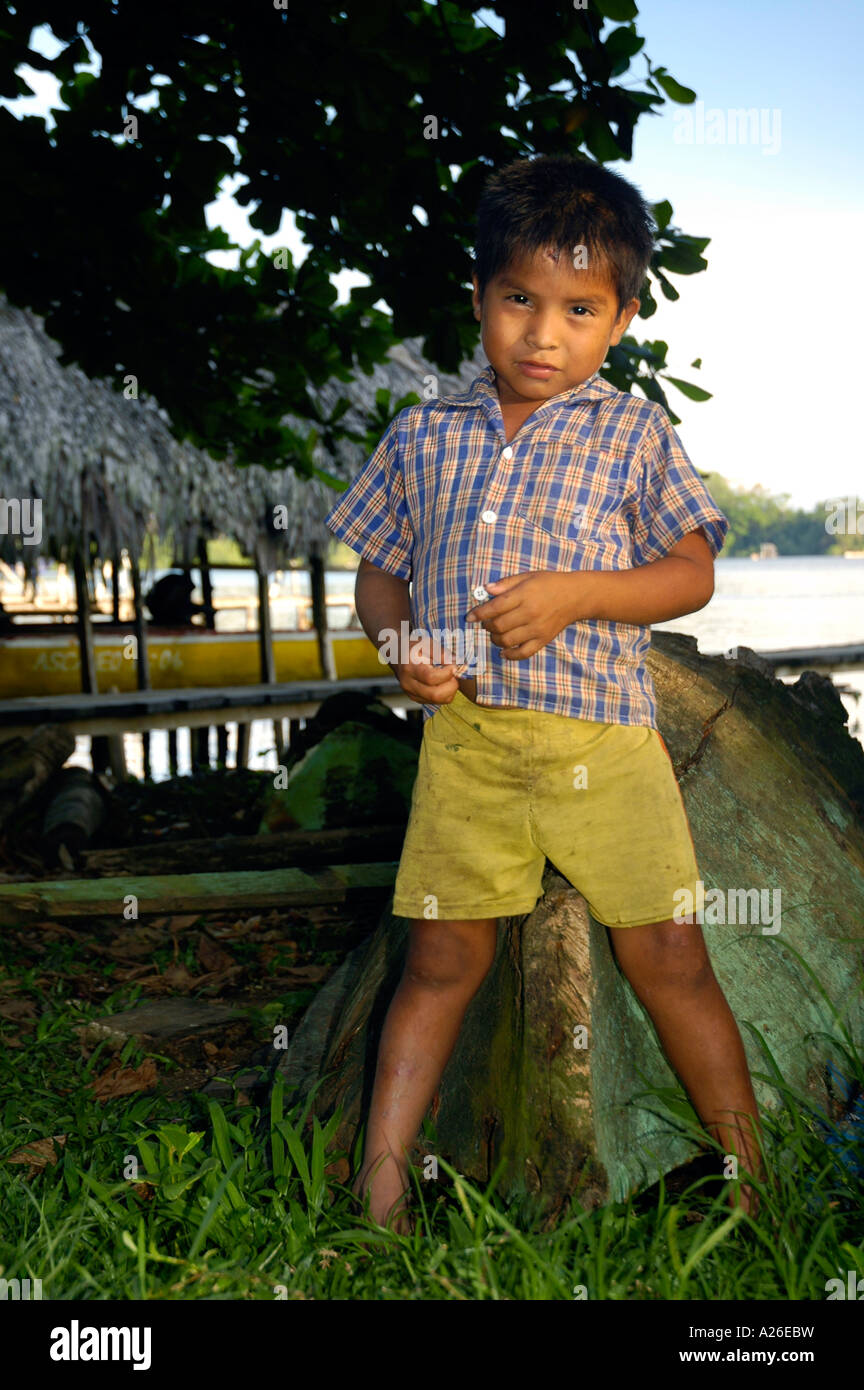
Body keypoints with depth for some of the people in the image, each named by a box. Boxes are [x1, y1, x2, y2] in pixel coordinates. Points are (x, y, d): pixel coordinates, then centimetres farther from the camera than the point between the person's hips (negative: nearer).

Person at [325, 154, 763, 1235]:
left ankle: (751, 1186, 21)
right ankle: (380, 1175, 20)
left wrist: (575, 591, -15)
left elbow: (692, 573, 1)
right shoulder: (424, 436, 11)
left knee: (669, 962, 4)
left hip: (600, 739, -1)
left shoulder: (633, 434, 4)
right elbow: (379, 568, 17)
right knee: (442, 962, 9)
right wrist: (396, 641, -4)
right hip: (461, 736, 2)